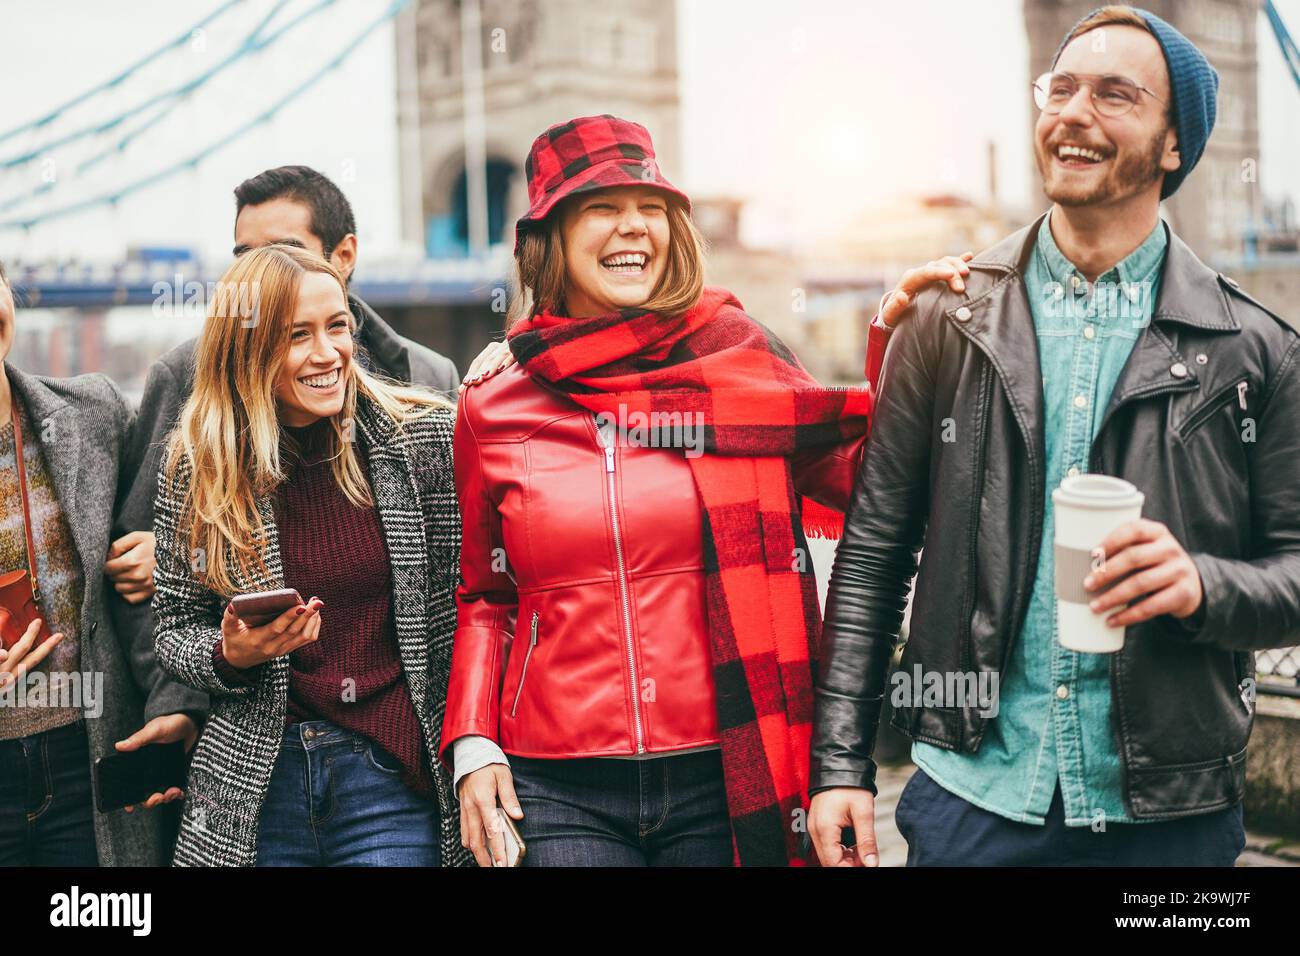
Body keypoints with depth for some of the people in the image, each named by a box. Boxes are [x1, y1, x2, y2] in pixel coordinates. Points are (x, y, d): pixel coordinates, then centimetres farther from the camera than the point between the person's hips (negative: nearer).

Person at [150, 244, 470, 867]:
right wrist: (230, 655, -12)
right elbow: (176, 632, 7)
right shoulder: (197, 465, 0)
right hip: (257, 784, 2)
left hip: (396, 776, -1)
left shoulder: (428, 435, -4)